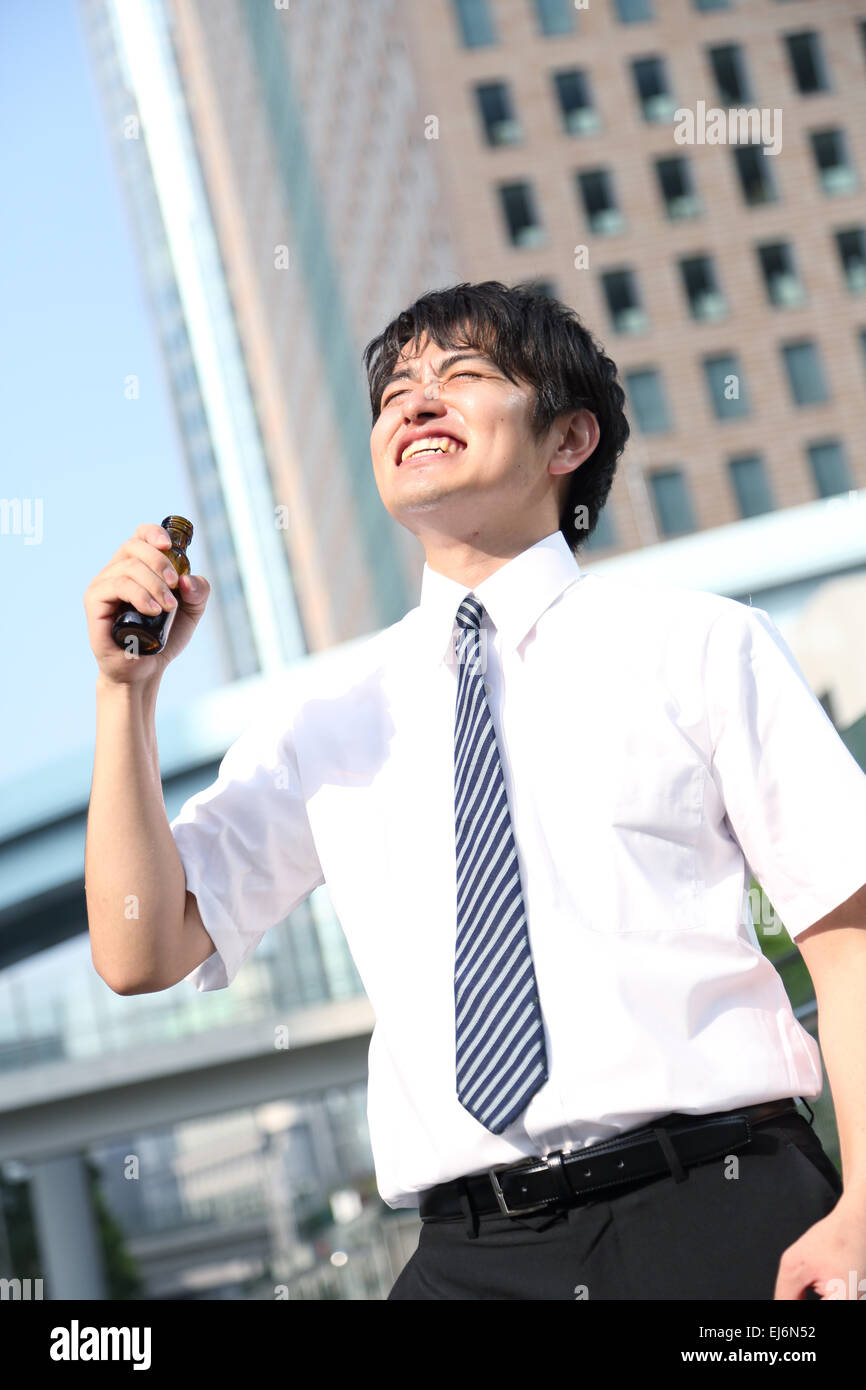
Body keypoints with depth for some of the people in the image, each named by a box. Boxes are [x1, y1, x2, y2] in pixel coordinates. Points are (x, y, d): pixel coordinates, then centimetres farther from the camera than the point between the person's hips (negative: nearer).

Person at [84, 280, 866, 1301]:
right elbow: (142, 955, 8)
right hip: (471, 1255, 3)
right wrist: (127, 690, -2)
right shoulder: (327, 716, 12)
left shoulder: (699, 644, 4)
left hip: (727, 1216, -2)